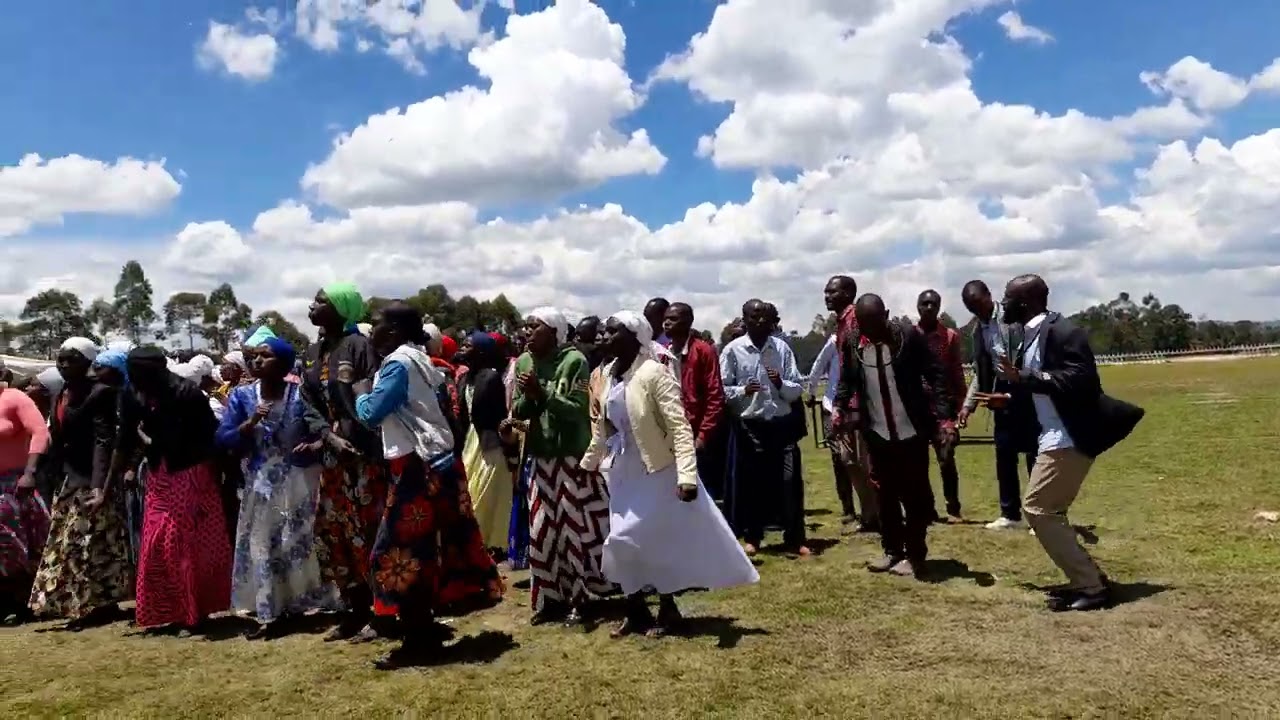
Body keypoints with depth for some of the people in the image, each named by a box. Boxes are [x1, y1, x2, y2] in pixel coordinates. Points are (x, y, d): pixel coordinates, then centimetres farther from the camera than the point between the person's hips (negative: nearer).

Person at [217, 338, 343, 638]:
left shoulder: (300, 394, -8)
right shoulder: (242, 396, -1)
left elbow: (326, 423, -3)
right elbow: (223, 439, -4)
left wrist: (320, 442, -23)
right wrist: (251, 423, -20)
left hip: (299, 478, -3)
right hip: (261, 482, 3)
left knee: (299, 542, 3)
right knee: (262, 545, 6)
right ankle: (270, 614, 16)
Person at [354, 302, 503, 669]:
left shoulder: (398, 364, -13)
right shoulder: (421, 361, 15)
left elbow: (371, 414, -16)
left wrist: (361, 391, 5)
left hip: (417, 467, -10)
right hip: (436, 461, 10)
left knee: (403, 550, -3)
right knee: (429, 546, 15)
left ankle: (417, 642, 3)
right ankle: (427, 628, 25)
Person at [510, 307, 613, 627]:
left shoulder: (574, 361, -11)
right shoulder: (523, 362, 5)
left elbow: (579, 410, -16)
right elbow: (518, 412, 7)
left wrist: (543, 393, -23)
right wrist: (529, 396, -14)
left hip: (572, 456, -5)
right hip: (540, 457, 5)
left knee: (575, 526, 1)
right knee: (542, 528, 7)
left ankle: (576, 598, 14)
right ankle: (550, 597, 19)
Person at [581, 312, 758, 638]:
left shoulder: (653, 373, -19)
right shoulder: (607, 373, 3)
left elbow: (679, 426, -23)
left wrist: (687, 475, -31)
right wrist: (589, 461, 24)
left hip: (656, 471, -7)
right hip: (622, 470, 7)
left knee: (656, 541, 0)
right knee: (623, 542, 10)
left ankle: (667, 610, 21)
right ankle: (637, 611, 26)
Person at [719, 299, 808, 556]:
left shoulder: (782, 347, 3)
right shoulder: (732, 350, -3)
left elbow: (796, 390, 4)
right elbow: (722, 390, -4)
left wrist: (781, 384, -16)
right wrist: (743, 390, -21)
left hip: (781, 423, 1)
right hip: (749, 426, -1)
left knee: (788, 481, 2)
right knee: (750, 481, 7)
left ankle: (795, 539, 15)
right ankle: (752, 537, 24)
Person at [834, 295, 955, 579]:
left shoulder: (909, 335, -11)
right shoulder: (852, 343, -2)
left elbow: (934, 375, -10)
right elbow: (847, 380, 11)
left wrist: (944, 416, -19)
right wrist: (839, 408, -3)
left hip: (912, 430, -3)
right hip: (877, 432, 3)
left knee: (914, 494, 5)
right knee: (886, 494, 13)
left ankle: (914, 555, 17)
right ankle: (892, 551, 26)